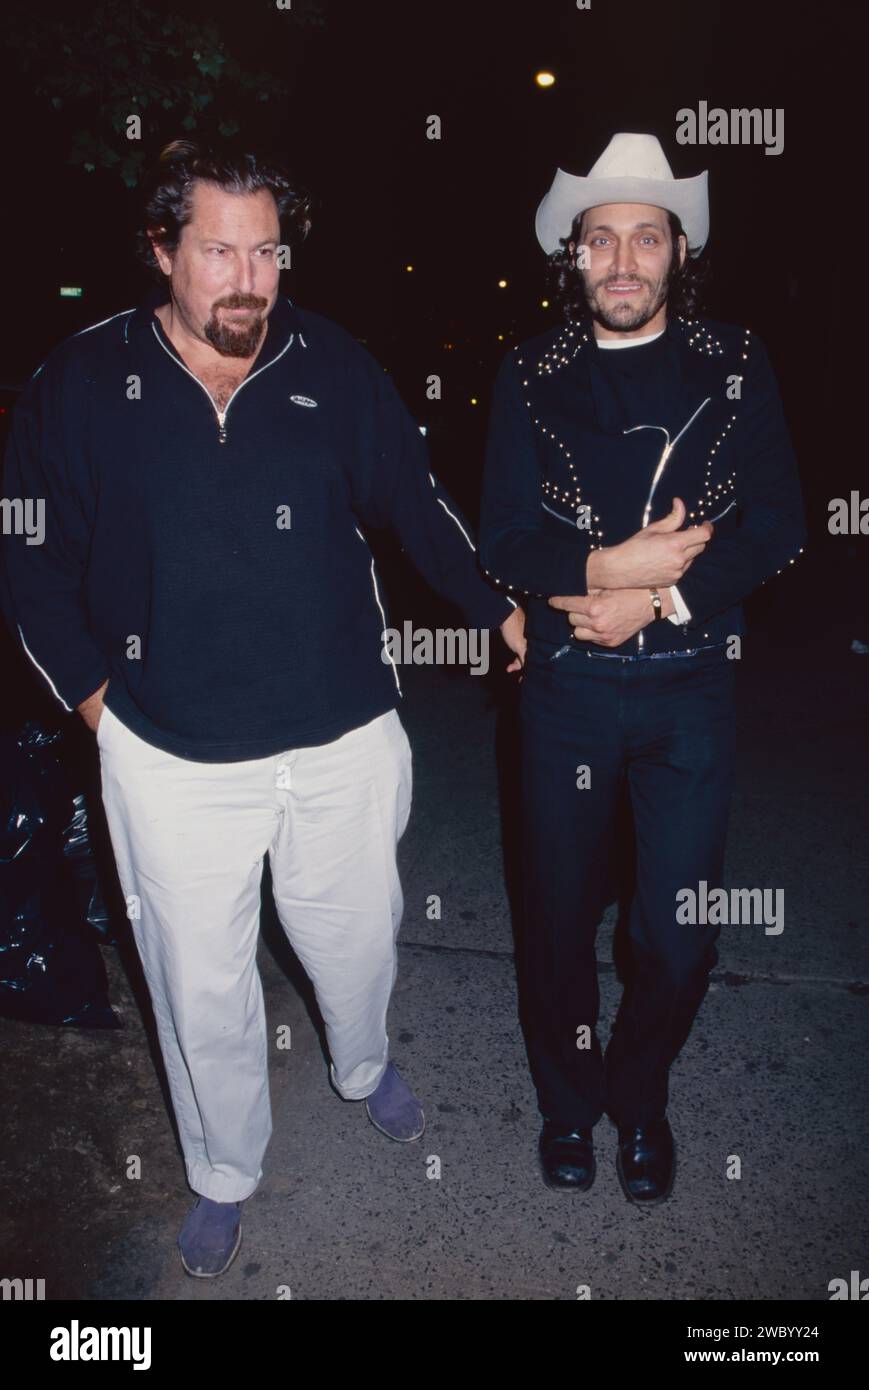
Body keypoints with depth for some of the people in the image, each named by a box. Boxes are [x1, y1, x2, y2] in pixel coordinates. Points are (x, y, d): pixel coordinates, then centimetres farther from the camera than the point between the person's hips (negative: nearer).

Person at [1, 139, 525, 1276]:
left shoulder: (335, 366, -1)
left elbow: (416, 504, 9)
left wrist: (499, 609, 5)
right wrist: (92, 692, -3)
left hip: (345, 740, 2)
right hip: (174, 759, -1)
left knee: (357, 940, 20)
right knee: (202, 990, 13)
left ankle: (364, 1065, 56)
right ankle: (224, 1173, 42)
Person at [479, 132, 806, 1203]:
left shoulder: (735, 366, 1)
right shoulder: (532, 374, 1)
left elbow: (777, 528, -5)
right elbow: (501, 539, -4)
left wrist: (653, 596, -16)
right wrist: (607, 568, -20)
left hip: (690, 686, 0)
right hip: (566, 686, 0)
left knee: (681, 934, 7)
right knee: (561, 918, 12)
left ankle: (640, 1100, 37)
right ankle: (567, 1103, 39)